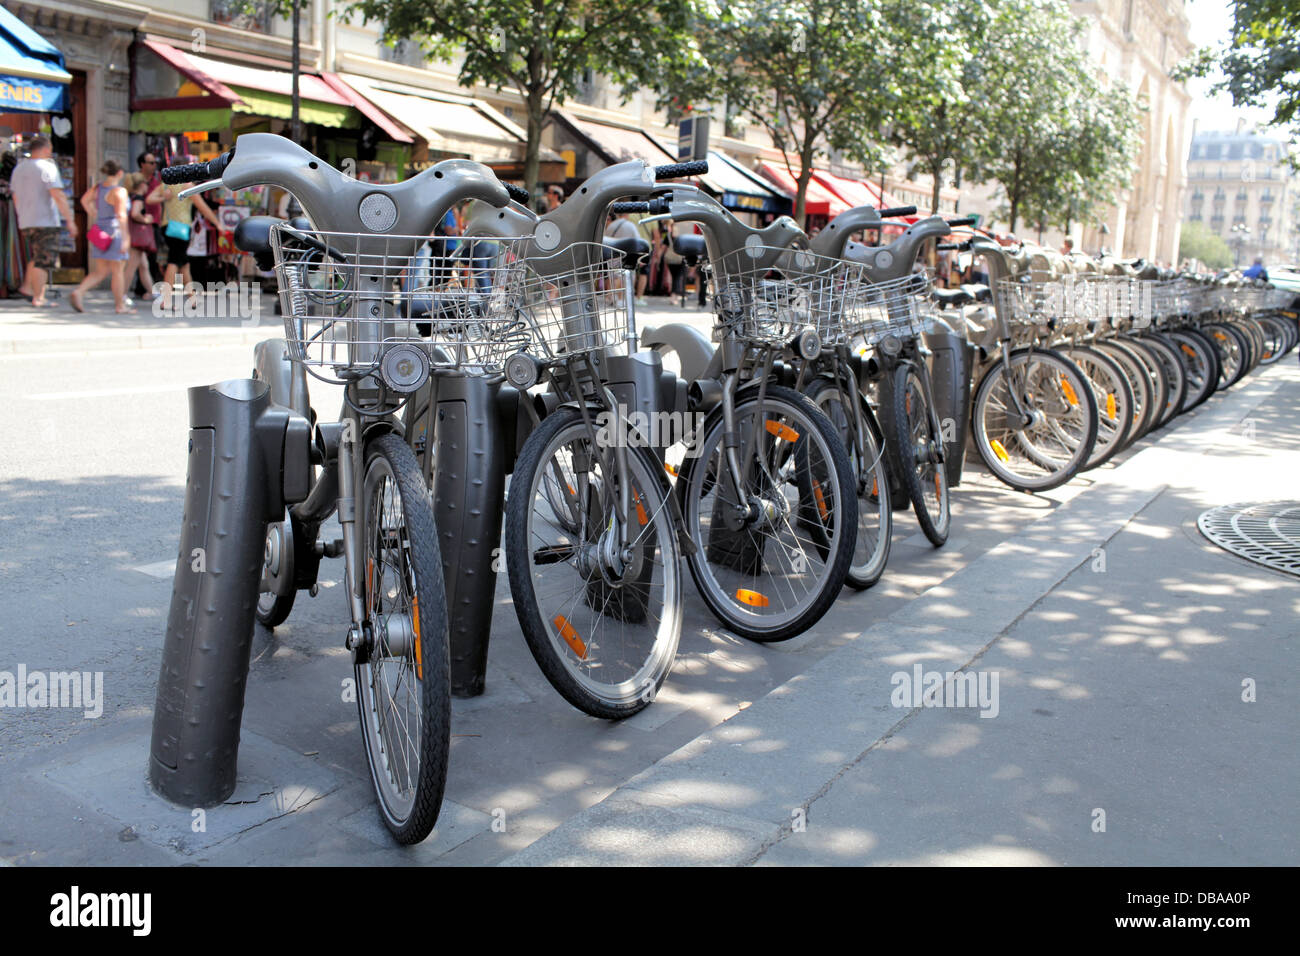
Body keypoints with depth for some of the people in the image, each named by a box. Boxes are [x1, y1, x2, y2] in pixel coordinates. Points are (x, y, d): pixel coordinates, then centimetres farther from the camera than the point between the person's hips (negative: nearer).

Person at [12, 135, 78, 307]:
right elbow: (58, 196, -18)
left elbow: (16, 197, 20)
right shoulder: (47, 167, -9)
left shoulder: (19, 168, 15)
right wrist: (70, 220, -17)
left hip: (25, 222, 8)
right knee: (44, 260, -4)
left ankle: (26, 287, 11)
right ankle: (38, 298, -5)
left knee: (37, 257, 22)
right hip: (45, 221, -8)